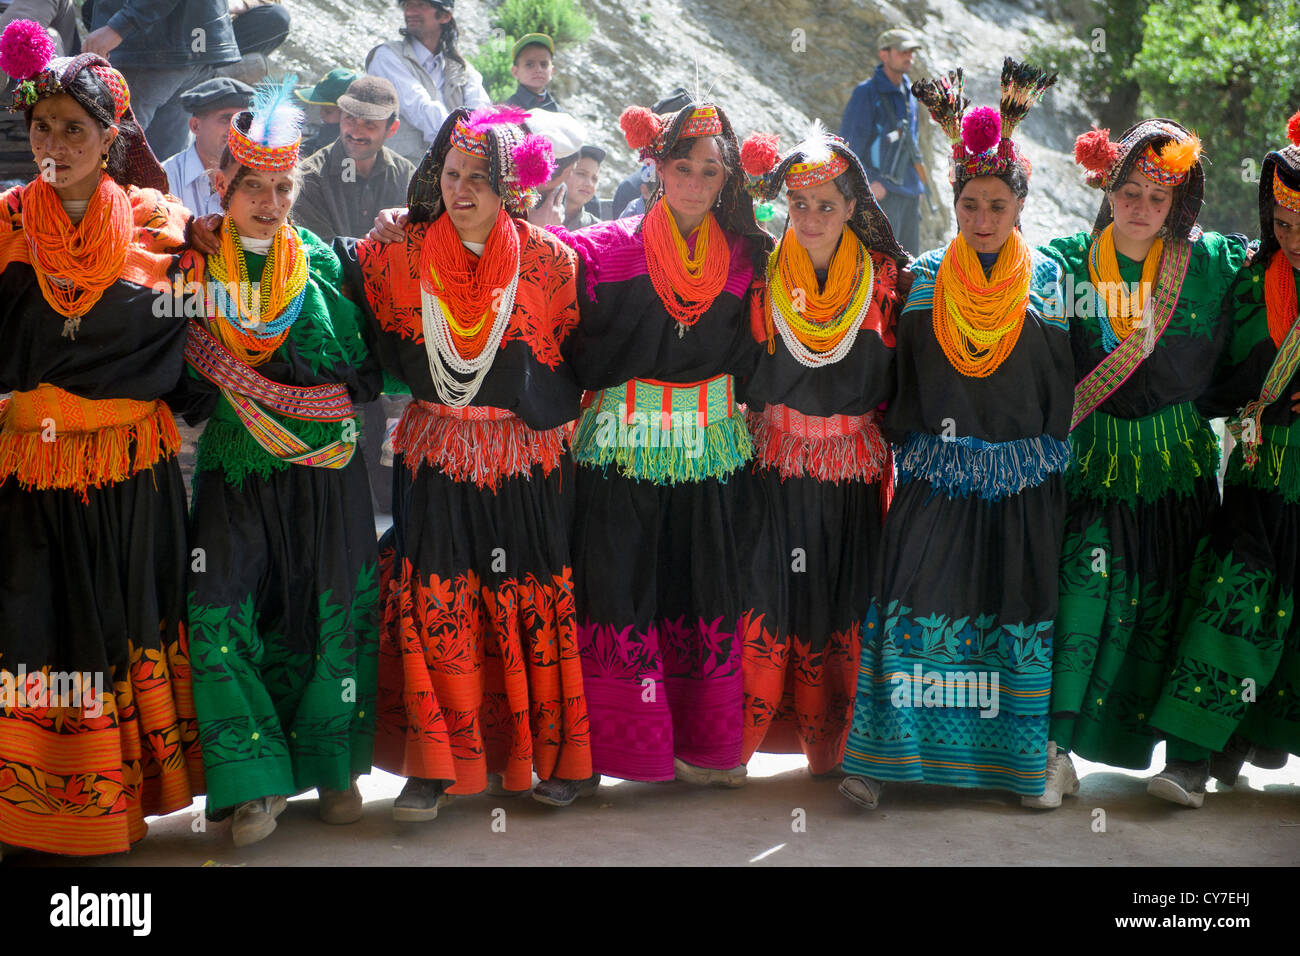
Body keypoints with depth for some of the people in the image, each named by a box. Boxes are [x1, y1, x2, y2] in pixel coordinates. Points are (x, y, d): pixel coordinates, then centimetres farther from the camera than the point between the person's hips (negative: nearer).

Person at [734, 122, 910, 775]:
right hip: (774, 468, -1)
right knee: (766, 598, -3)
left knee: (841, 606, 5)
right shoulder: (761, 276, 0)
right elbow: (740, 378, 2)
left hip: (853, 472, 1)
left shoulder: (885, 281, 1)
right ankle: (732, 741, 10)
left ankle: (832, 743, 20)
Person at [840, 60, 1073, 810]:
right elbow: (903, 373, 9)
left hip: (1022, 475, 0)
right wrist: (907, 442, 3)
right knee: (916, 600, -9)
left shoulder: (1047, 278, 4)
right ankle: (883, 758, -5)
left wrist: (1048, 459, 2)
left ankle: (1017, 757, 14)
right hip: (939, 471, 0)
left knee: (1017, 608, 1)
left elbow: (1063, 380, 6)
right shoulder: (925, 278, 6)